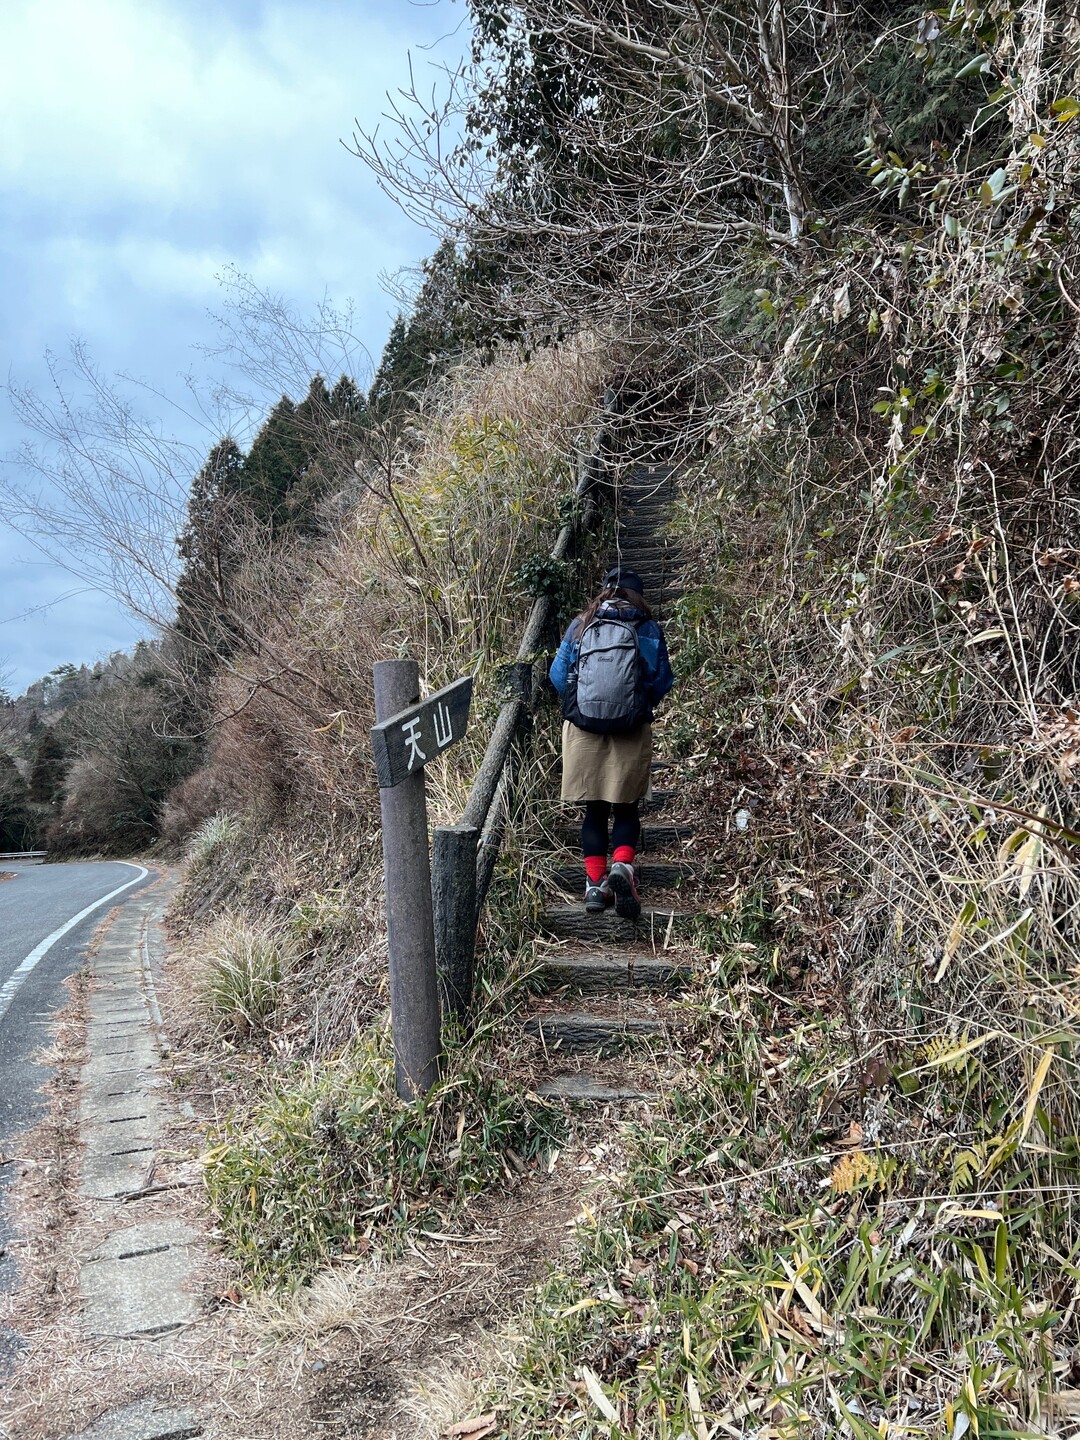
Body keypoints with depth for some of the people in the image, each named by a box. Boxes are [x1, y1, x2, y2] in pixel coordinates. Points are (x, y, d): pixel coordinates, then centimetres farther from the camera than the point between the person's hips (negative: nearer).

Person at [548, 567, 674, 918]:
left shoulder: (580, 625, 5)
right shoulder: (649, 629, 2)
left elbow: (558, 674, 6)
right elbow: (662, 682, 2)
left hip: (583, 730, 1)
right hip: (632, 733, -1)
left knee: (594, 810, 11)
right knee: (626, 808, 11)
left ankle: (595, 883, 7)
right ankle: (622, 866, -12)